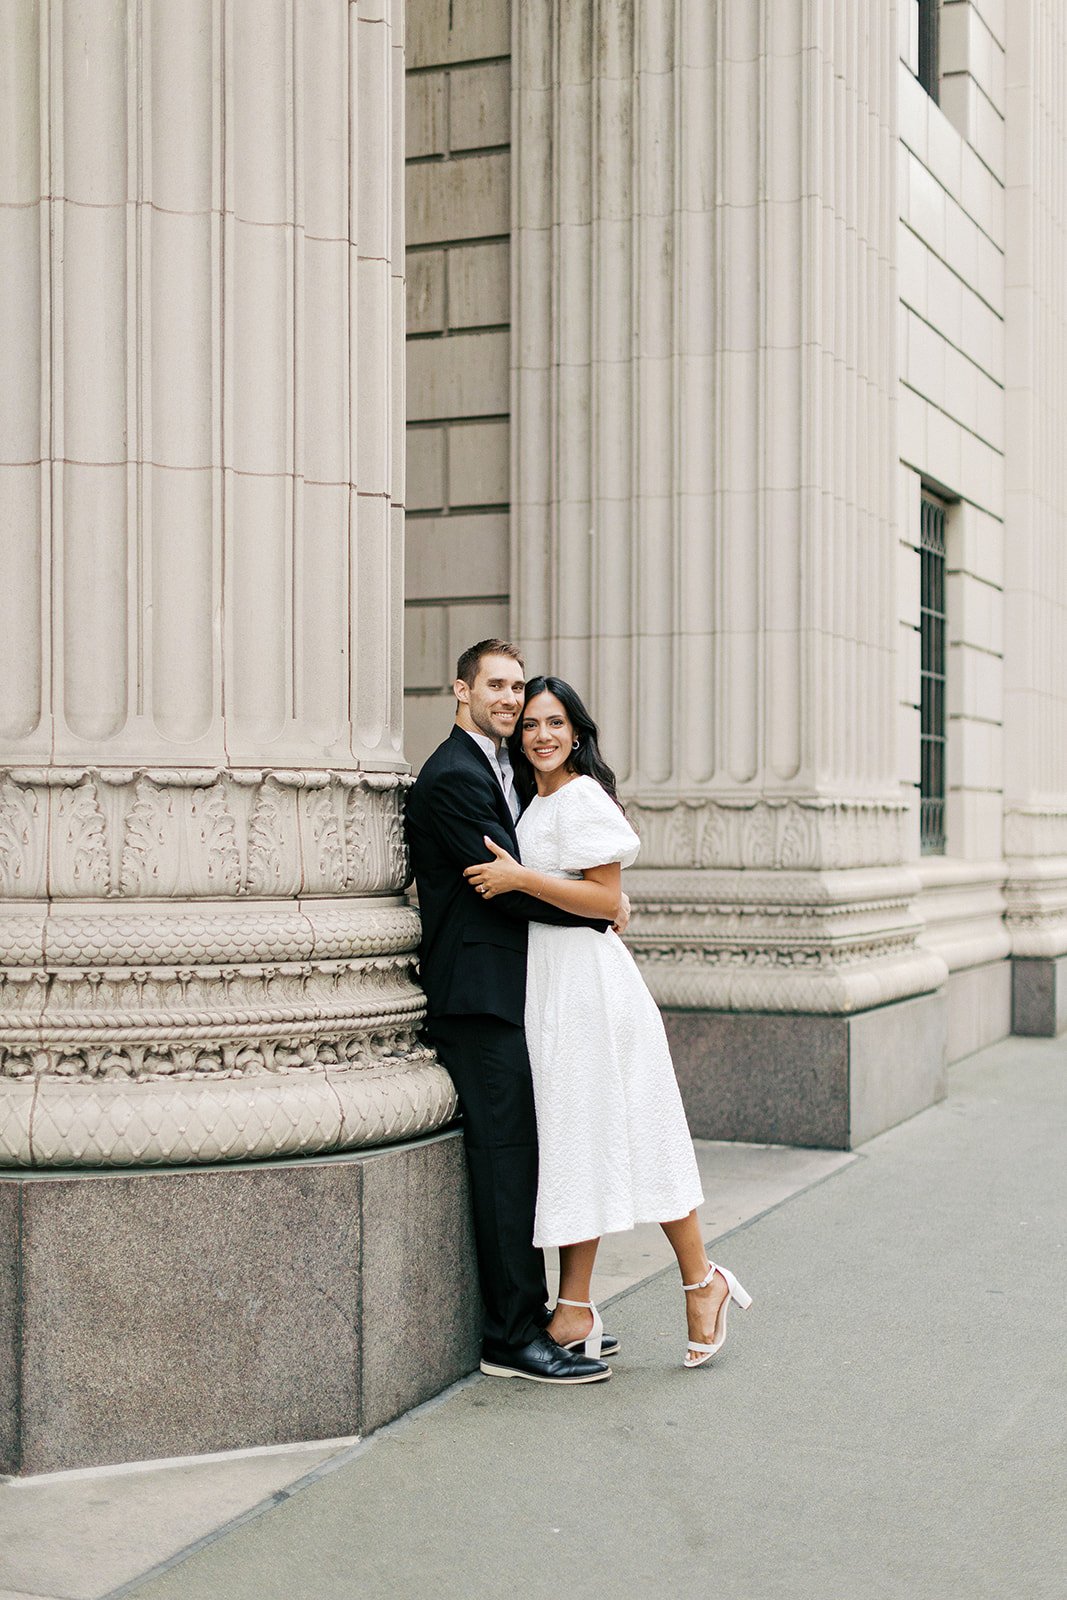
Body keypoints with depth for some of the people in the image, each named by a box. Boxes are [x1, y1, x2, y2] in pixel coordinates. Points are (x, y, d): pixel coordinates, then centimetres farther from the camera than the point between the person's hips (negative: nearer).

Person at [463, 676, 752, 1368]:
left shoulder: (582, 797, -9)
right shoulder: (533, 804, 18)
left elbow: (607, 899, -17)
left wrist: (519, 879, -21)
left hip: (586, 981, -9)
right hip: (546, 984, 9)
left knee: (593, 1137, -4)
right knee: (574, 1139, 7)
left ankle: (703, 1282, 10)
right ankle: (577, 1310, 10)